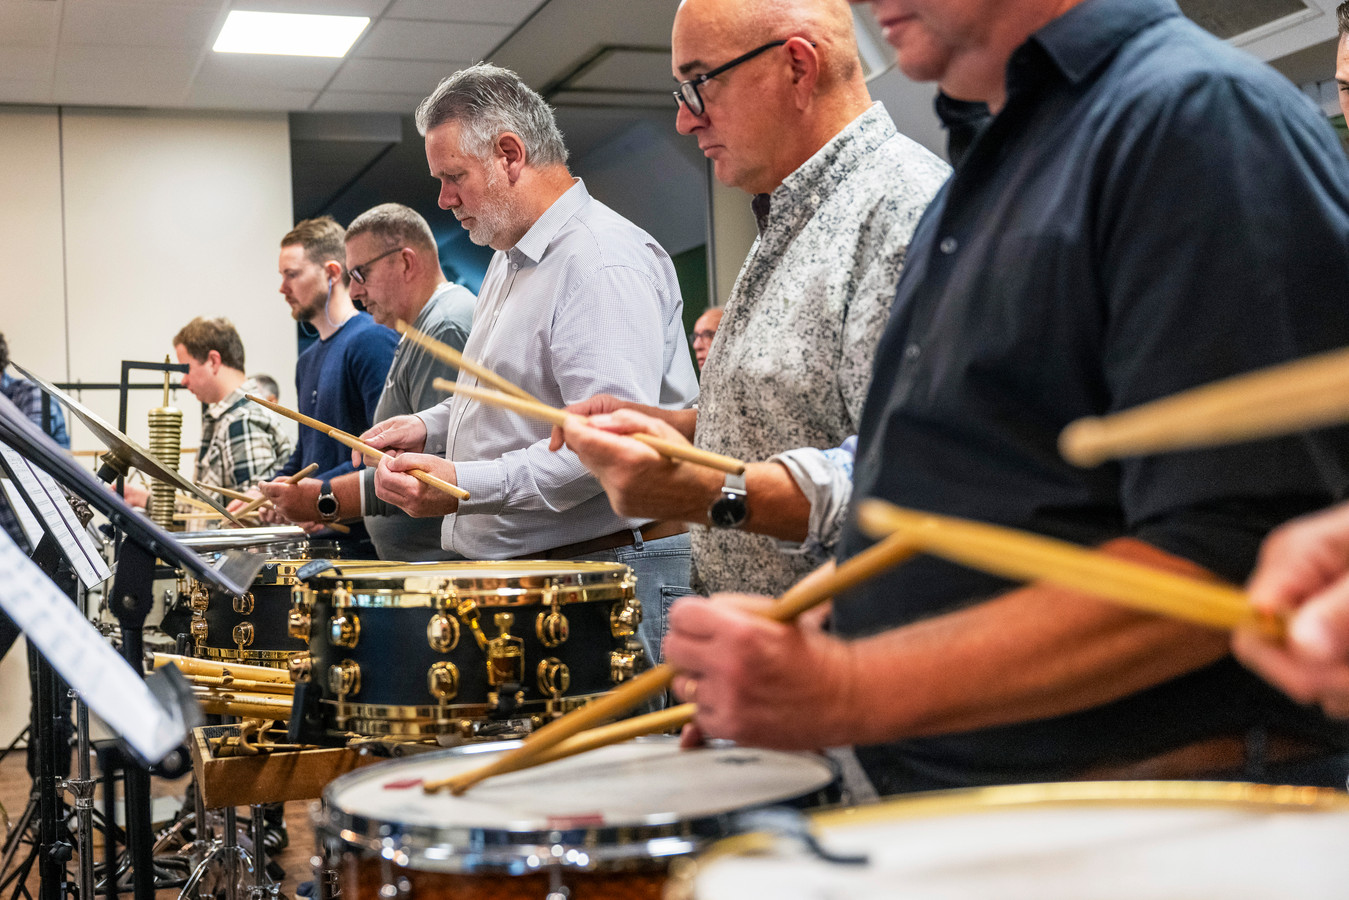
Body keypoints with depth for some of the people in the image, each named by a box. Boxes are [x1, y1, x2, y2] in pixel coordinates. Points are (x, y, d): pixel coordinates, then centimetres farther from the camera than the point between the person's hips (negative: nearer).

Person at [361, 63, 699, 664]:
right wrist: (431, 427, 13)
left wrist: (467, 485, -28)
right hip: (516, 574, 9)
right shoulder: (509, 259, 18)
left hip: (610, 569, -9)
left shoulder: (605, 263, -17)